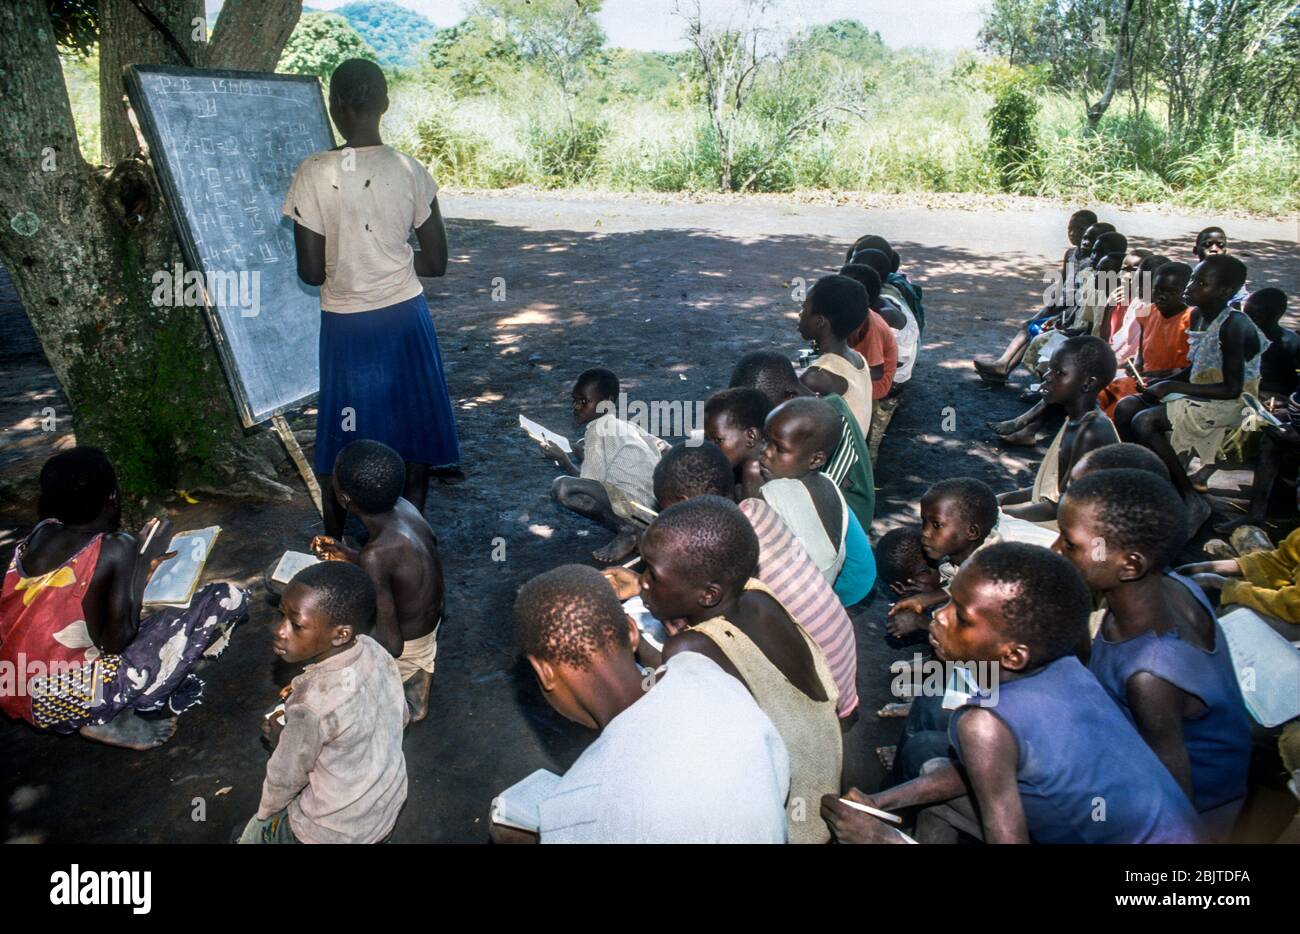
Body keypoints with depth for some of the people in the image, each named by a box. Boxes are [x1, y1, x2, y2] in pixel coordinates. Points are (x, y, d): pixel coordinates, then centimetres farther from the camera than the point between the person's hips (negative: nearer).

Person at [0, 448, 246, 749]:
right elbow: (116, 642, -14)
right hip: (73, 701, -8)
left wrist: (141, 566, 14)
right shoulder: (114, 548, -17)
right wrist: (143, 558, -10)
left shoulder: (41, 534, 2)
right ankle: (110, 720, -5)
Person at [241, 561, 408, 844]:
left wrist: (265, 813, 4)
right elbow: (400, 717, 0)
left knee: (258, 833, 21)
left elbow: (286, 778, -19)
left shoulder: (311, 704, -36)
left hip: (331, 833, -5)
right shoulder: (376, 652, -17)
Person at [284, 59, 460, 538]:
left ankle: (336, 544, 28)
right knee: (410, 429, 16)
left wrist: (345, 264, 11)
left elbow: (311, 272, -10)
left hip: (344, 323, 0)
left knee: (341, 442, 14)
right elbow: (435, 262, -4)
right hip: (404, 317, 1)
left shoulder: (313, 173, -12)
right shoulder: (410, 170, -8)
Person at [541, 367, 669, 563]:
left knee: (562, 487, -20)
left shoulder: (597, 429, -7)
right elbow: (664, 449, 23)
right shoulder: (626, 426, 16)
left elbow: (589, 484, -7)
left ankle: (628, 530, -12)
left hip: (641, 507, -9)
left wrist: (562, 458, 3)